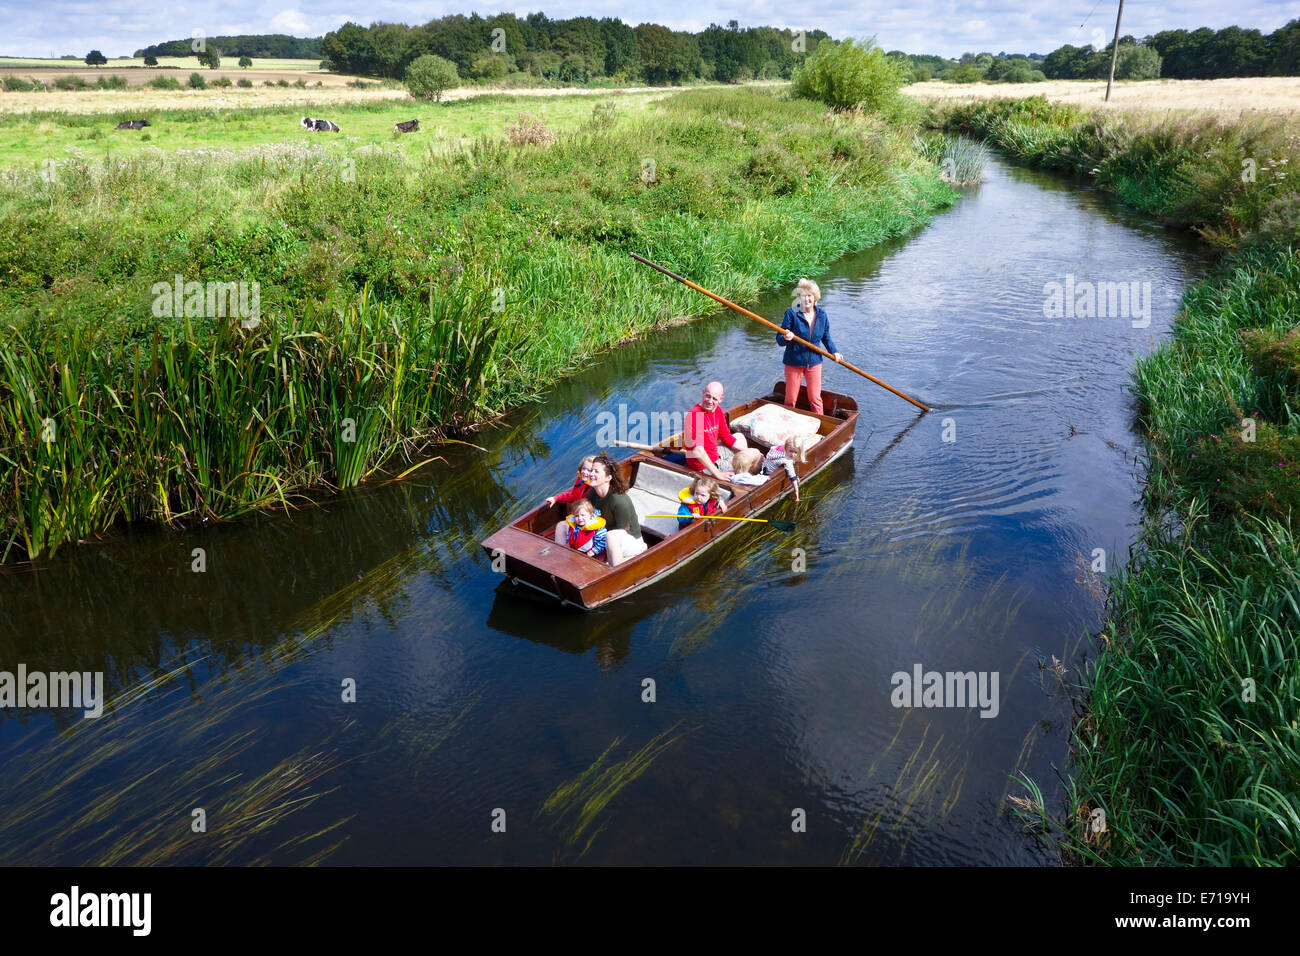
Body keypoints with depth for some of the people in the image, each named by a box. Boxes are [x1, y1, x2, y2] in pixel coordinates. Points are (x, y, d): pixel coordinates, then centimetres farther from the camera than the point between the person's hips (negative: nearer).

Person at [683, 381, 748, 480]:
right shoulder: (694, 414, -27)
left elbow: (726, 437, 14)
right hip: (702, 466, -10)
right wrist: (716, 473, -38)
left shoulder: (718, 410, 1)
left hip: (715, 457, 10)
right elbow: (697, 450, -35)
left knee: (739, 436, 26)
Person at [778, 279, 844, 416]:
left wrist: (834, 352, 2)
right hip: (794, 362, -3)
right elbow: (779, 340, -13)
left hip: (814, 362, 3)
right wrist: (786, 338, -35)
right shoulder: (791, 313, -13)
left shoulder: (821, 314, 0)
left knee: (815, 399, 9)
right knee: (790, 400, 7)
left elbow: (826, 337, 14)